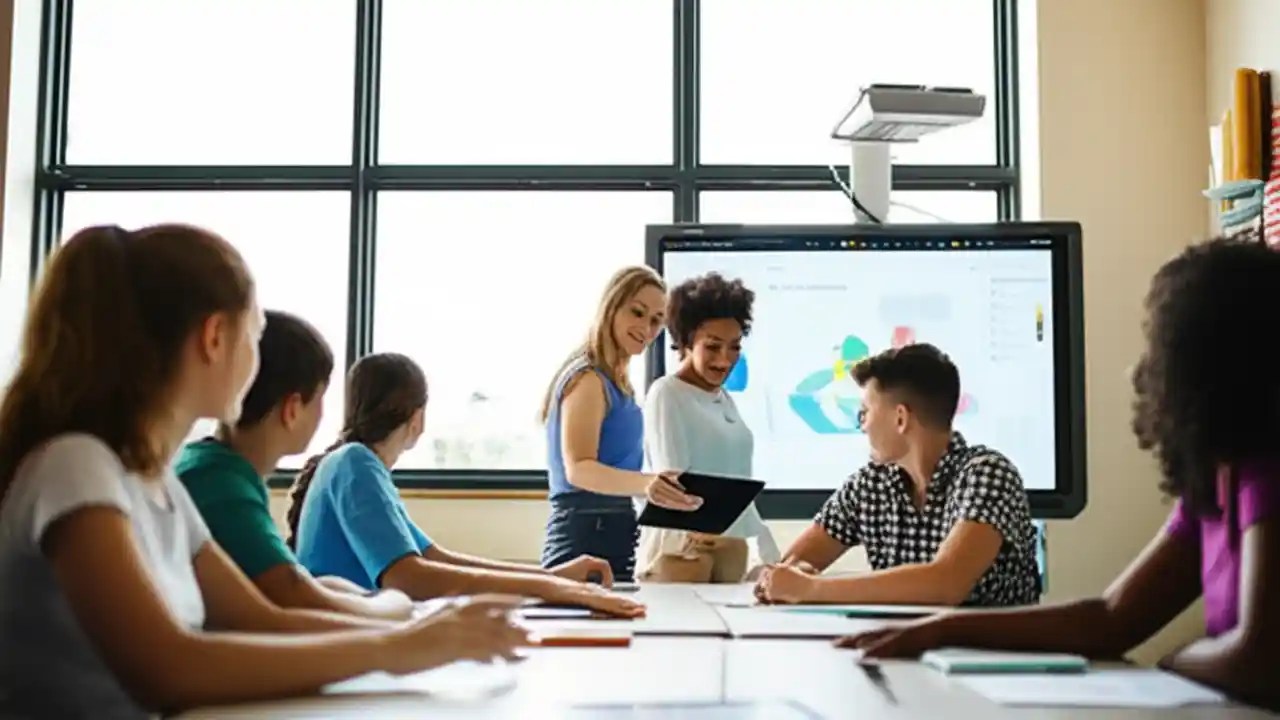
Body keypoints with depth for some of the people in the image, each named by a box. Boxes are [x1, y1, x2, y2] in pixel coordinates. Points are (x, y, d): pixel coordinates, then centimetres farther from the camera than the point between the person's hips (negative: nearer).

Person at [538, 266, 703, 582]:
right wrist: (644, 484, -41)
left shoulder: (616, 382, 18)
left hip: (609, 534, 10)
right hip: (587, 536, -10)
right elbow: (578, 468, -25)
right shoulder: (587, 377, -11)